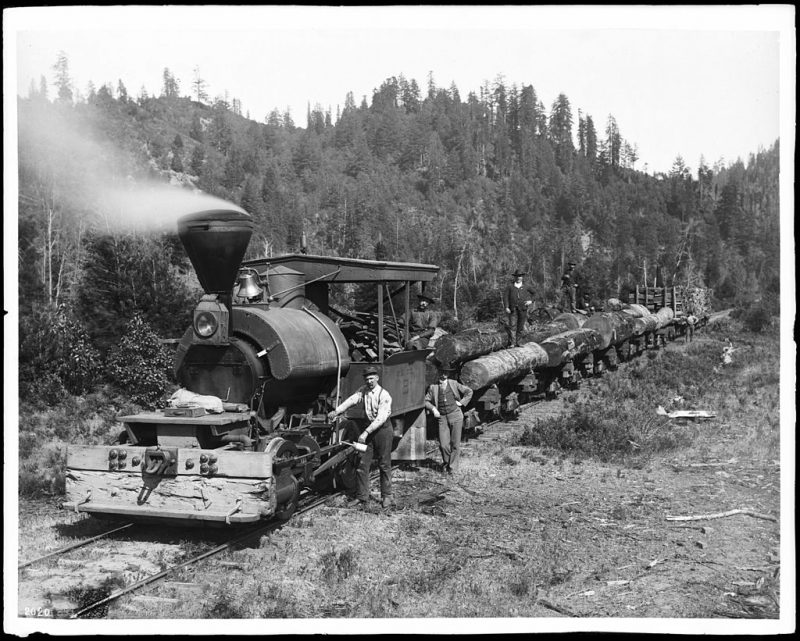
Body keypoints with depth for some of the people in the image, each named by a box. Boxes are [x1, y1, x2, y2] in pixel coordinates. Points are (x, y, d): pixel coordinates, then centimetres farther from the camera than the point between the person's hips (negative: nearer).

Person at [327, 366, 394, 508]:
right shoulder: (363, 391, 3)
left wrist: (366, 432, -31)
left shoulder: (384, 395, -16)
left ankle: (386, 496, 16)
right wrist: (336, 411, -28)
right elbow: (351, 400, -12)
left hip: (383, 429, -6)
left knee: (384, 464, 3)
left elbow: (381, 418, -24)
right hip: (370, 427, 6)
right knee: (363, 464, 4)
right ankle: (361, 497, 10)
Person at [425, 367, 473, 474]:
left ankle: (453, 467, 13)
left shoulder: (454, 384, 4)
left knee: (455, 443, 0)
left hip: (455, 415, 0)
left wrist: (461, 402, 3)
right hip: (442, 418, 0)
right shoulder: (433, 387, 4)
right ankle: (446, 462, 22)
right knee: (443, 444, -6)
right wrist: (433, 409, -4)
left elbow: (469, 392, 12)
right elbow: (426, 401, 11)